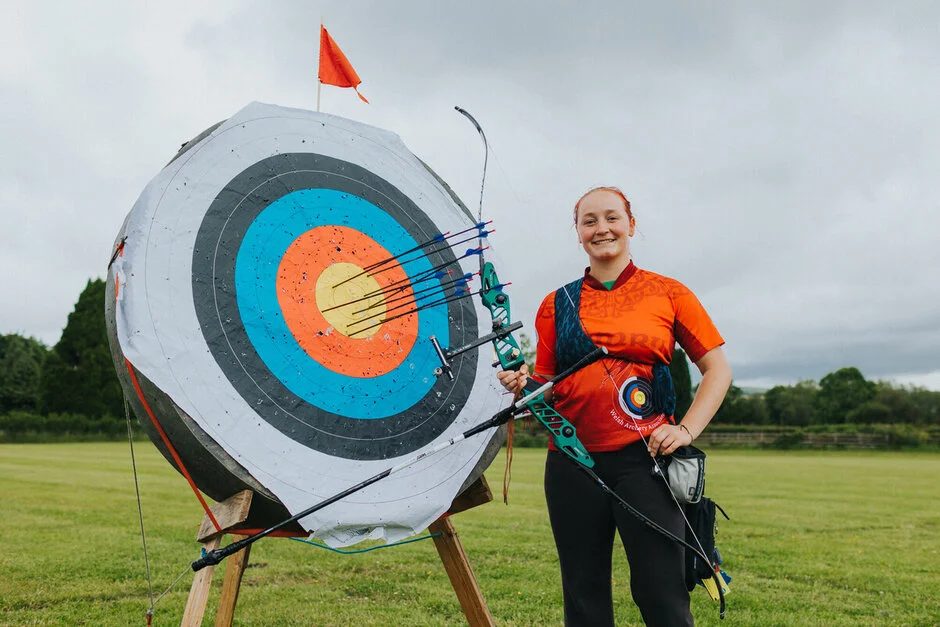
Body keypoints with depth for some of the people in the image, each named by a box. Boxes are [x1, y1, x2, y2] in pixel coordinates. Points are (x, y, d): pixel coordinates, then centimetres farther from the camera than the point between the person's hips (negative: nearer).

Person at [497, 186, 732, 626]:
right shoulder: (557, 304, 11)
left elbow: (717, 369, 6)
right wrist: (523, 385, -7)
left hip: (644, 458, -2)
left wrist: (687, 429, -7)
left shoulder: (668, 293, 5)